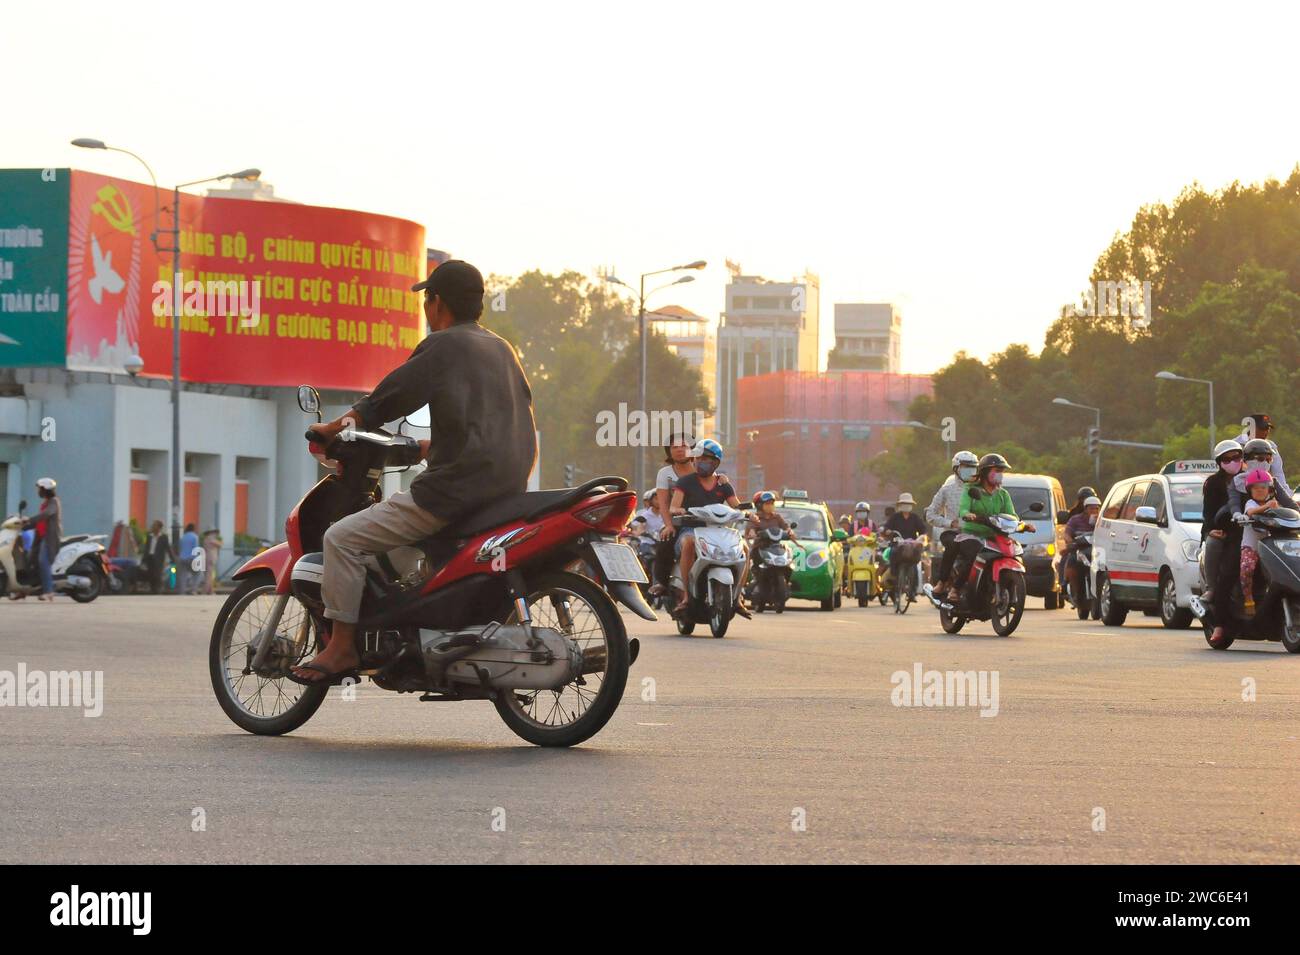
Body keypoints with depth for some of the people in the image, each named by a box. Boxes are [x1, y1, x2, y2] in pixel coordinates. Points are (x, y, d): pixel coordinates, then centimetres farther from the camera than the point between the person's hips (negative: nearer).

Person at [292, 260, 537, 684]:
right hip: (508, 487, 9)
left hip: (457, 488, -9)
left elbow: (390, 396, -7)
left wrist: (338, 425, 7)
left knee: (343, 538, -5)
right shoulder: (502, 349, 18)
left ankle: (341, 646, -6)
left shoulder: (443, 346, -6)